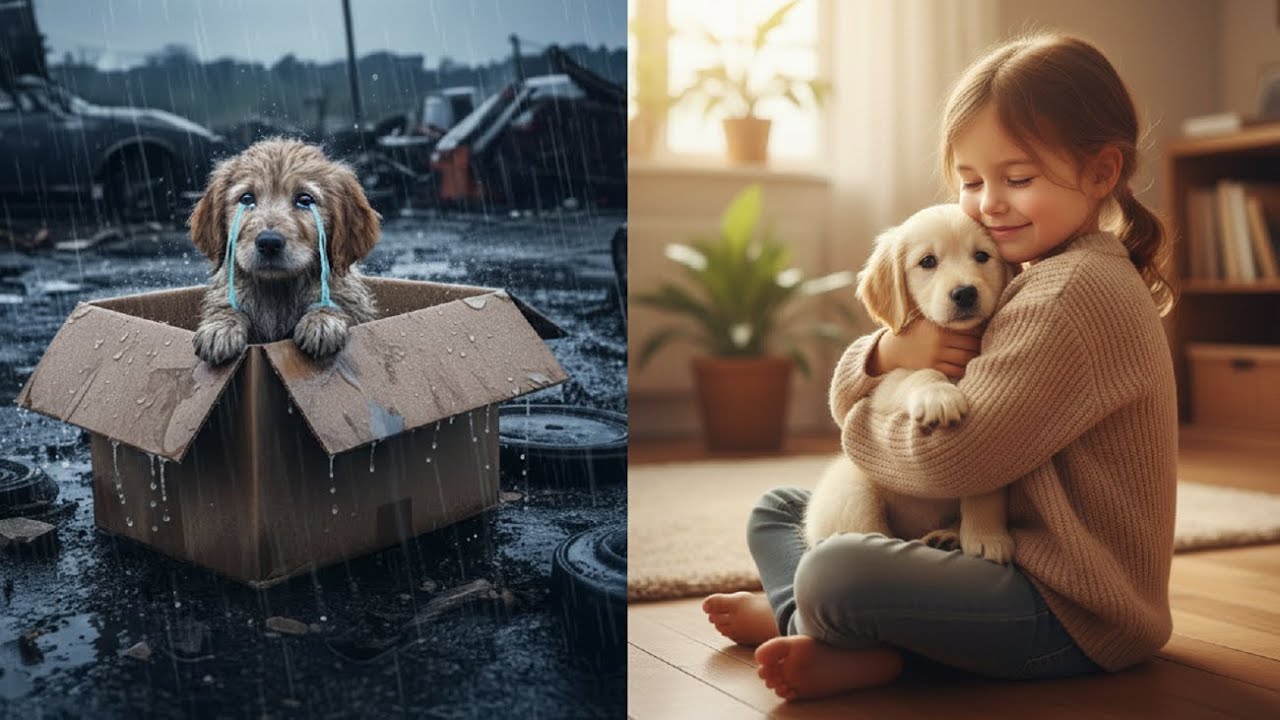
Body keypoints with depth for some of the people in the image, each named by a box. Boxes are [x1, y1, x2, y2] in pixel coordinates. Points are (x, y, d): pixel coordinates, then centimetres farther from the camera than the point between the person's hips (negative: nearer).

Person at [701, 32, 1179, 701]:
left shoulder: (1076, 293, -18)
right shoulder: (1010, 283, 13)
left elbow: (951, 461, -25)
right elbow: (847, 394, 9)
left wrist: (857, 424, -6)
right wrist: (890, 351, -14)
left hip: (1070, 614, -11)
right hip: (992, 543, 11)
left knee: (833, 573, -35)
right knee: (776, 509, 15)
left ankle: (791, 614, -2)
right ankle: (853, 644, -8)